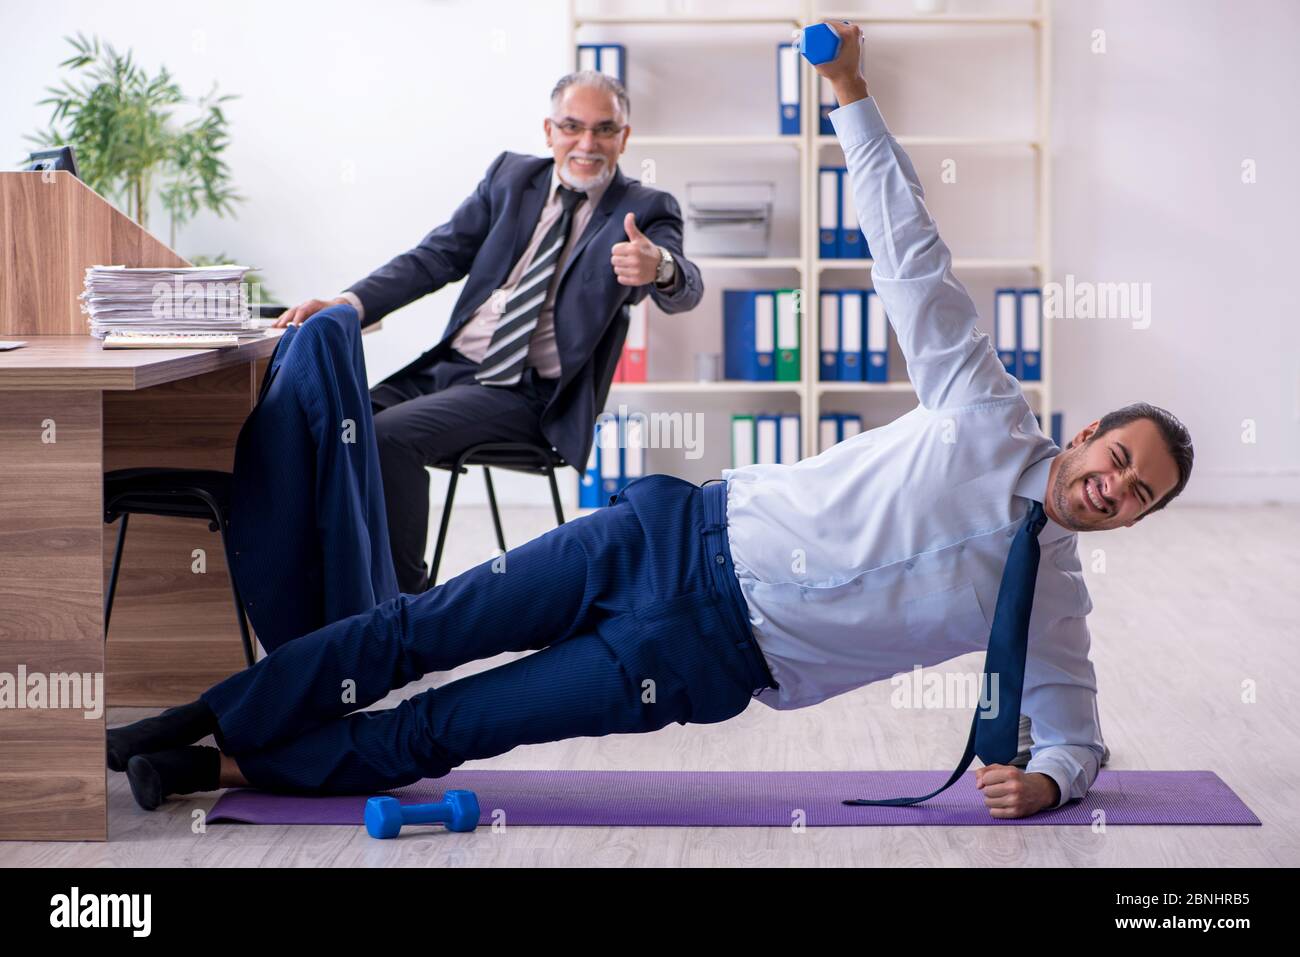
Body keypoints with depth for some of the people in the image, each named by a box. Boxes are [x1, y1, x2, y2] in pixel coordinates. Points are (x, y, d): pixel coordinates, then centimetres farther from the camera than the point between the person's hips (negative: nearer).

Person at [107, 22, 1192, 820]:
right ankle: (194, 723, 7)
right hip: (685, 537, 0)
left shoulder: (1050, 600, 2)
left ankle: (231, 768, 9)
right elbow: (911, 253, -2)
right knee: (420, 630, -4)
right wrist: (851, 91, -9)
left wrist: (1045, 782, -17)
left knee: (446, 729, -2)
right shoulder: (990, 417, -1)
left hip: (706, 660, 0)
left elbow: (1076, 732, 9)